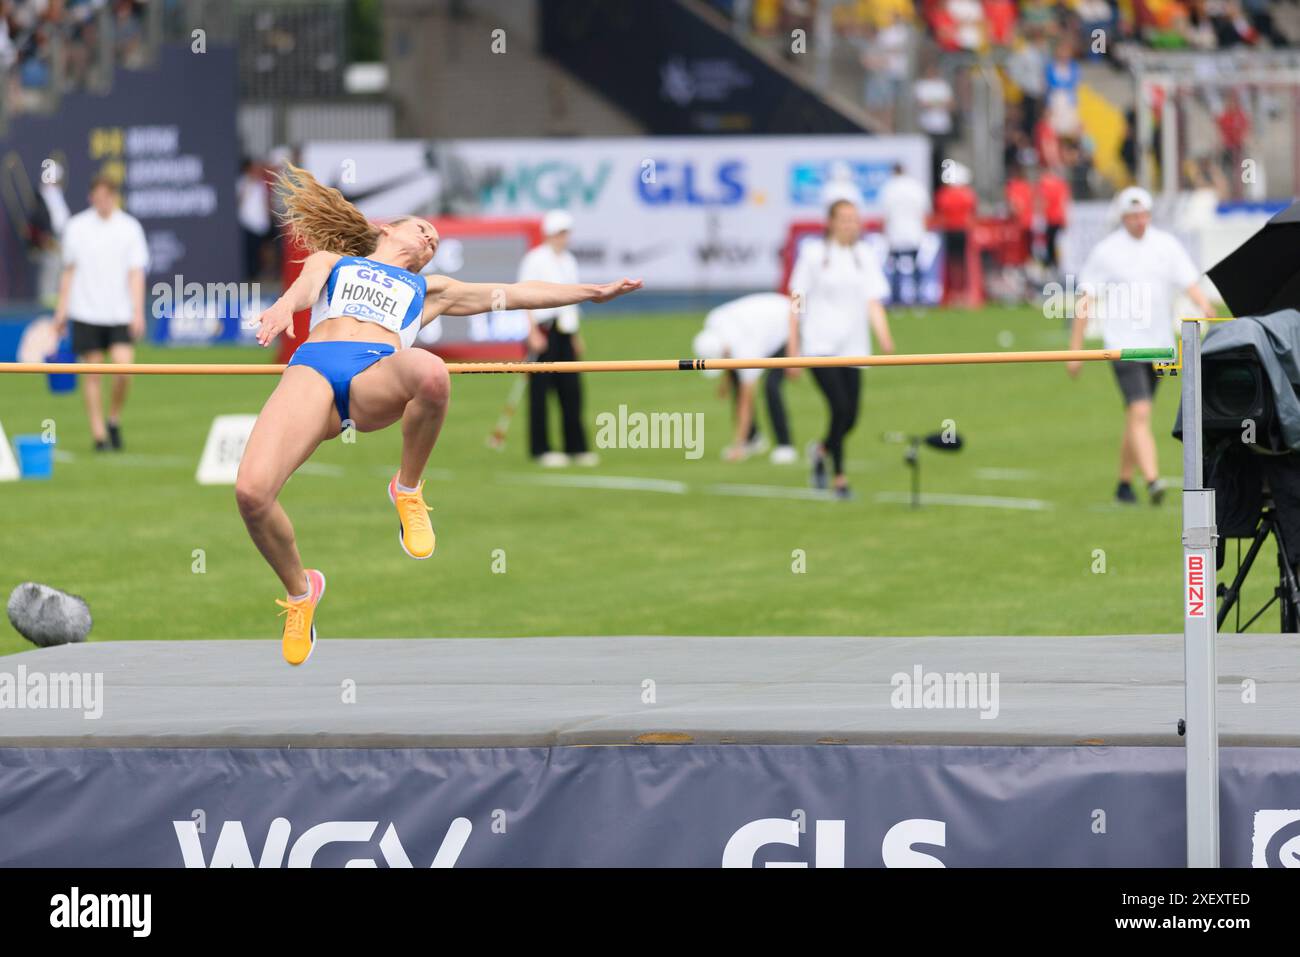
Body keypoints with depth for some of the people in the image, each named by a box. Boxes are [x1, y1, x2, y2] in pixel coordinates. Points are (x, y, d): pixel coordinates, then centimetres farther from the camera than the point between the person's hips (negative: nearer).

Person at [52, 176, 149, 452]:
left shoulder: (130, 227, 2)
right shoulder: (76, 227, 5)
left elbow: (136, 273, 1)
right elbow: (69, 271, 12)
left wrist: (138, 311, -8)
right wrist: (61, 309, 10)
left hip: (120, 313, -1)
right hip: (86, 312, 1)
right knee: (92, 375, 0)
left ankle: (114, 420, 9)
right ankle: (99, 435, 6)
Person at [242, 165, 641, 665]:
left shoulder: (427, 290, 41)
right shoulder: (331, 261, 34)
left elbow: (512, 294, 41)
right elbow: (305, 287, 11)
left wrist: (593, 291, 38)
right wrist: (284, 306, -14)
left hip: (378, 378, 1)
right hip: (313, 366, -1)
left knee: (432, 374, -40)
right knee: (252, 491, -29)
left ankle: (408, 490, -12)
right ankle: (299, 589, 1)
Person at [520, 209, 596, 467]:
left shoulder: (568, 261, 17)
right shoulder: (535, 259, -6)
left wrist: (576, 334, 21)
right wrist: (533, 332, -17)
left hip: (565, 330, 7)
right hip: (543, 329, -7)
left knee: (572, 389, 5)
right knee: (540, 389, -4)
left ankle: (576, 447, 9)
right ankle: (541, 449, -2)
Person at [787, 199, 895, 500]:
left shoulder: (864, 255, 9)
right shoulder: (814, 253, 0)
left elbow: (874, 302, 4)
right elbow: (796, 304, 2)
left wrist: (884, 337, -15)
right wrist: (793, 352, -1)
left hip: (852, 347, 4)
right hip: (819, 346, -4)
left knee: (850, 418, 0)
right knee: (840, 408, -18)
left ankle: (820, 450, 32)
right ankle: (839, 477, -5)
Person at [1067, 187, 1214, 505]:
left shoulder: (1166, 245, 6)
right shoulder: (1105, 251, -3)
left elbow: (1190, 283, -2)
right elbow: (1086, 301, 0)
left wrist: (1205, 305, -25)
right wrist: (1075, 349, -2)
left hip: (1158, 344, 4)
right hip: (1124, 344, -4)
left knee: (1136, 417, 12)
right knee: (1139, 413, -17)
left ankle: (1124, 481, 25)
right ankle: (1152, 481, -27)